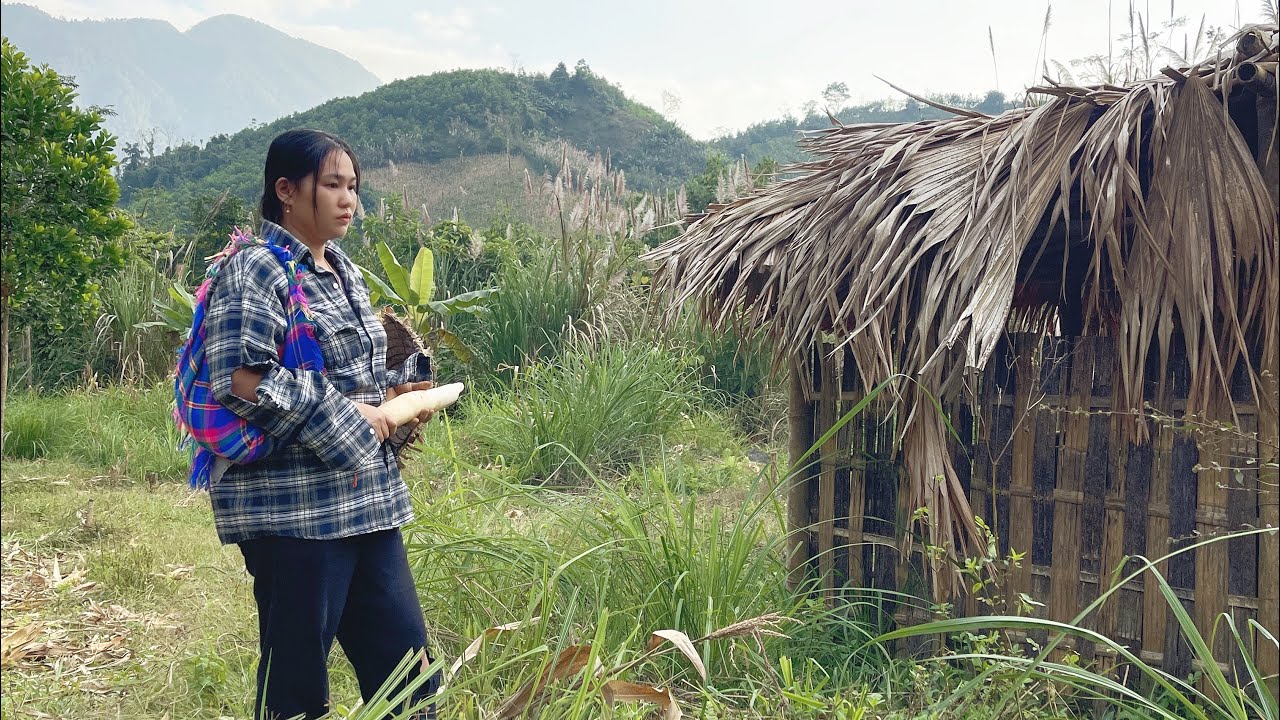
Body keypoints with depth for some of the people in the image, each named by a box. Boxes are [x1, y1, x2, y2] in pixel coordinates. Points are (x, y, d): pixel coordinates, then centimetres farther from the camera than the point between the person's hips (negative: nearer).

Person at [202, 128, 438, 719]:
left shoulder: (344, 273, 16)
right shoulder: (254, 271, -10)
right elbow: (241, 382, -21)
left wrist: (396, 392, 7)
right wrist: (345, 417, -17)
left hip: (367, 500, 8)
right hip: (294, 509, -8)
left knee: (404, 659, 9)